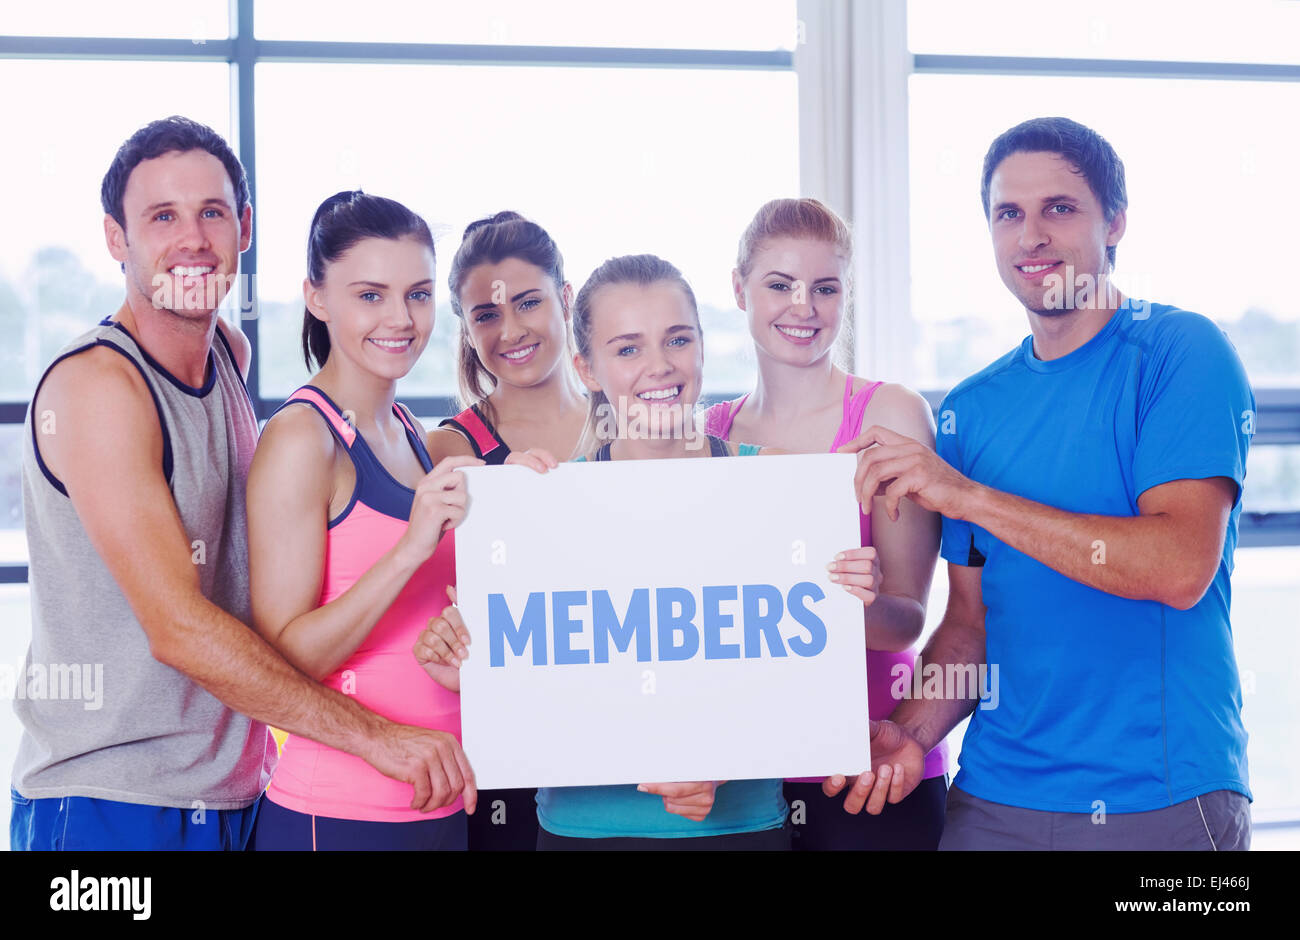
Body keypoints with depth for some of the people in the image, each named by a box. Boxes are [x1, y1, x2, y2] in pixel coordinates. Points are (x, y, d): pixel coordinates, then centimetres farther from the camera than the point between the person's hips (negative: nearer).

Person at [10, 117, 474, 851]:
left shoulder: (231, 353, 8)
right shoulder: (95, 384, -16)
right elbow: (178, 629, -22)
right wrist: (374, 735, -22)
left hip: (234, 792, 7)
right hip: (109, 805, -7)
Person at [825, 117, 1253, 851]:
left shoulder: (1182, 352, -7)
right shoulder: (973, 408, 9)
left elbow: (1182, 567, -20)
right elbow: (973, 621, 11)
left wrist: (968, 495, -22)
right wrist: (913, 733, -8)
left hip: (1164, 797, -4)